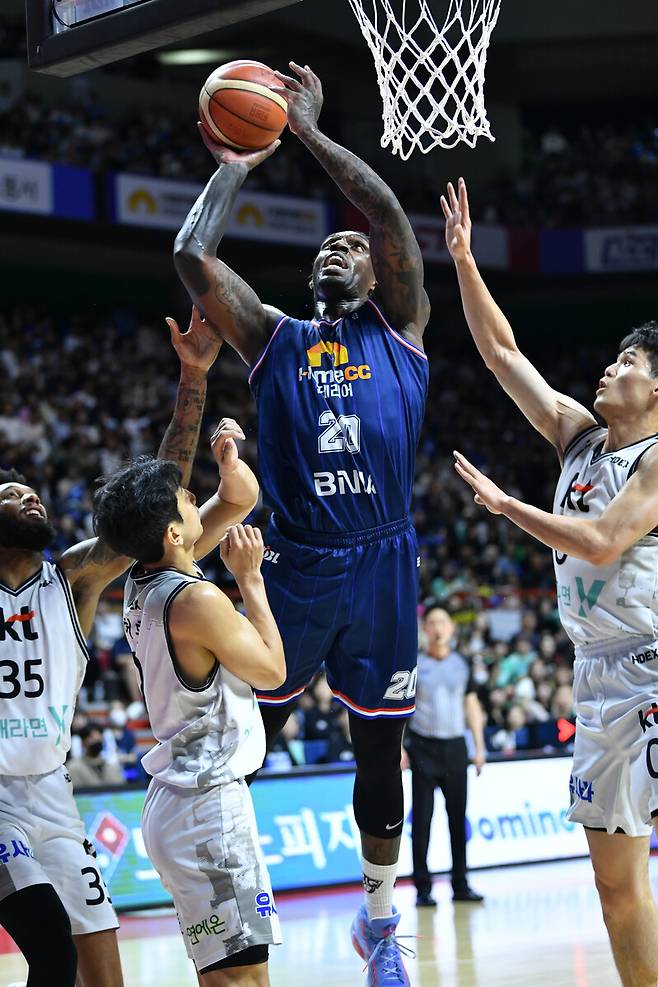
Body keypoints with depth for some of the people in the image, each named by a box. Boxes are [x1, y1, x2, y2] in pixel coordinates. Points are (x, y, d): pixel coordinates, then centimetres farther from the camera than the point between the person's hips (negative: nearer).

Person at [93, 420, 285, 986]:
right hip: (209, 806, -10)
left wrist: (229, 463, 0)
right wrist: (250, 580, -2)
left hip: (176, 798, 10)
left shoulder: (144, 583, 9)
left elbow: (240, 499, 19)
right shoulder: (196, 600, -18)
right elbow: (272, 671, -5)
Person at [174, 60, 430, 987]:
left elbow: (391, 214, -3)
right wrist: (233, 170, 9)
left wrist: (310, 132, 0)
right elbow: (192, 256, -2)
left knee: (380, 754, 10)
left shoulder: (400, 331, 9)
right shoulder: (274, 335, 11)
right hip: (295, 566, 0)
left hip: (380, 567, 0)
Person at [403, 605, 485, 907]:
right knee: (422, 819, -2)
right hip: (423, 748, -3)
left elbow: (472, 705, 14)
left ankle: (460, 885, 13)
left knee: (458, 817, 5)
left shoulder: (461, 663, 10)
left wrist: (479, 747, 8)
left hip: (455, 746, 3)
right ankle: (423, 888, 2)